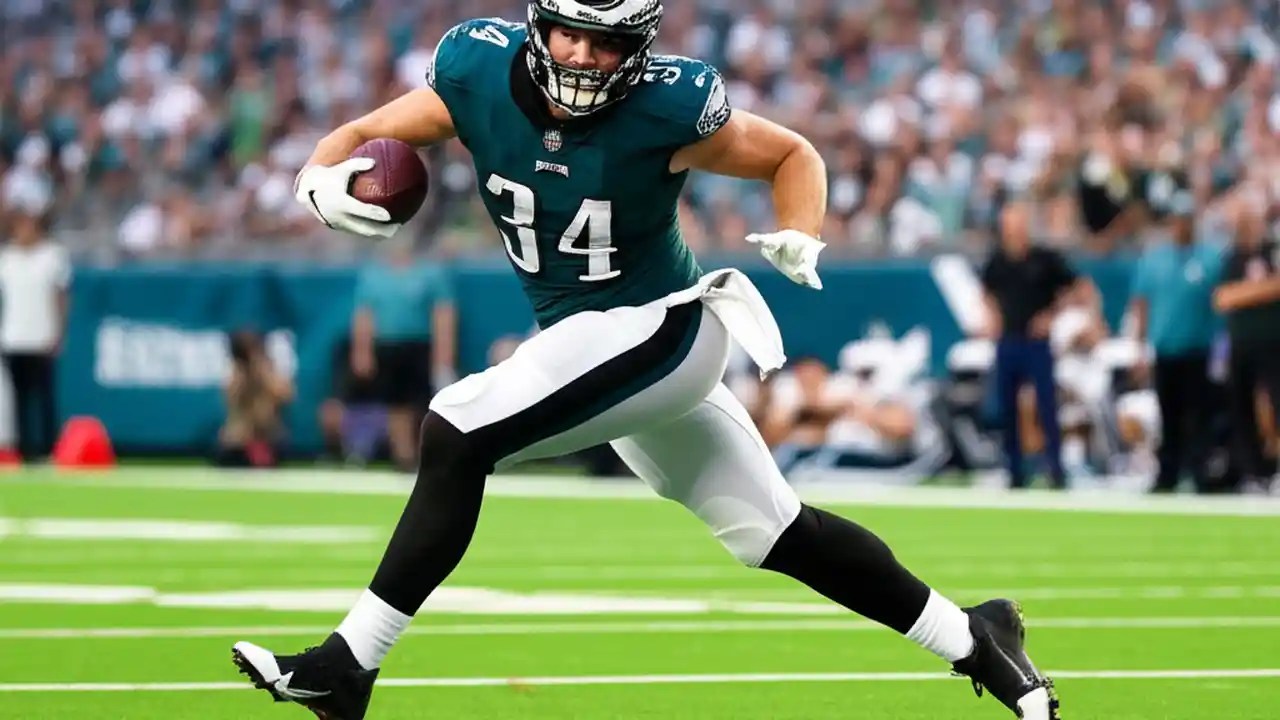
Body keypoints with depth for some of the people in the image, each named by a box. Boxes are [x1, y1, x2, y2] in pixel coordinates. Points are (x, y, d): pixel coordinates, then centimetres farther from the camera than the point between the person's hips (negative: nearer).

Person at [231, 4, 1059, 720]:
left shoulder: (665, 108, -21)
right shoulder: (480, 75, -11)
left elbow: (796, 156, -5)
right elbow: (360, 139, -3)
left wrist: (798, 242, -23)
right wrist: (324, 180, -25)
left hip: (660, 330, -6)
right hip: (589, 338, 6)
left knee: (456, 435, -22)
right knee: (773, 531, 12)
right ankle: (972, 639, 26)